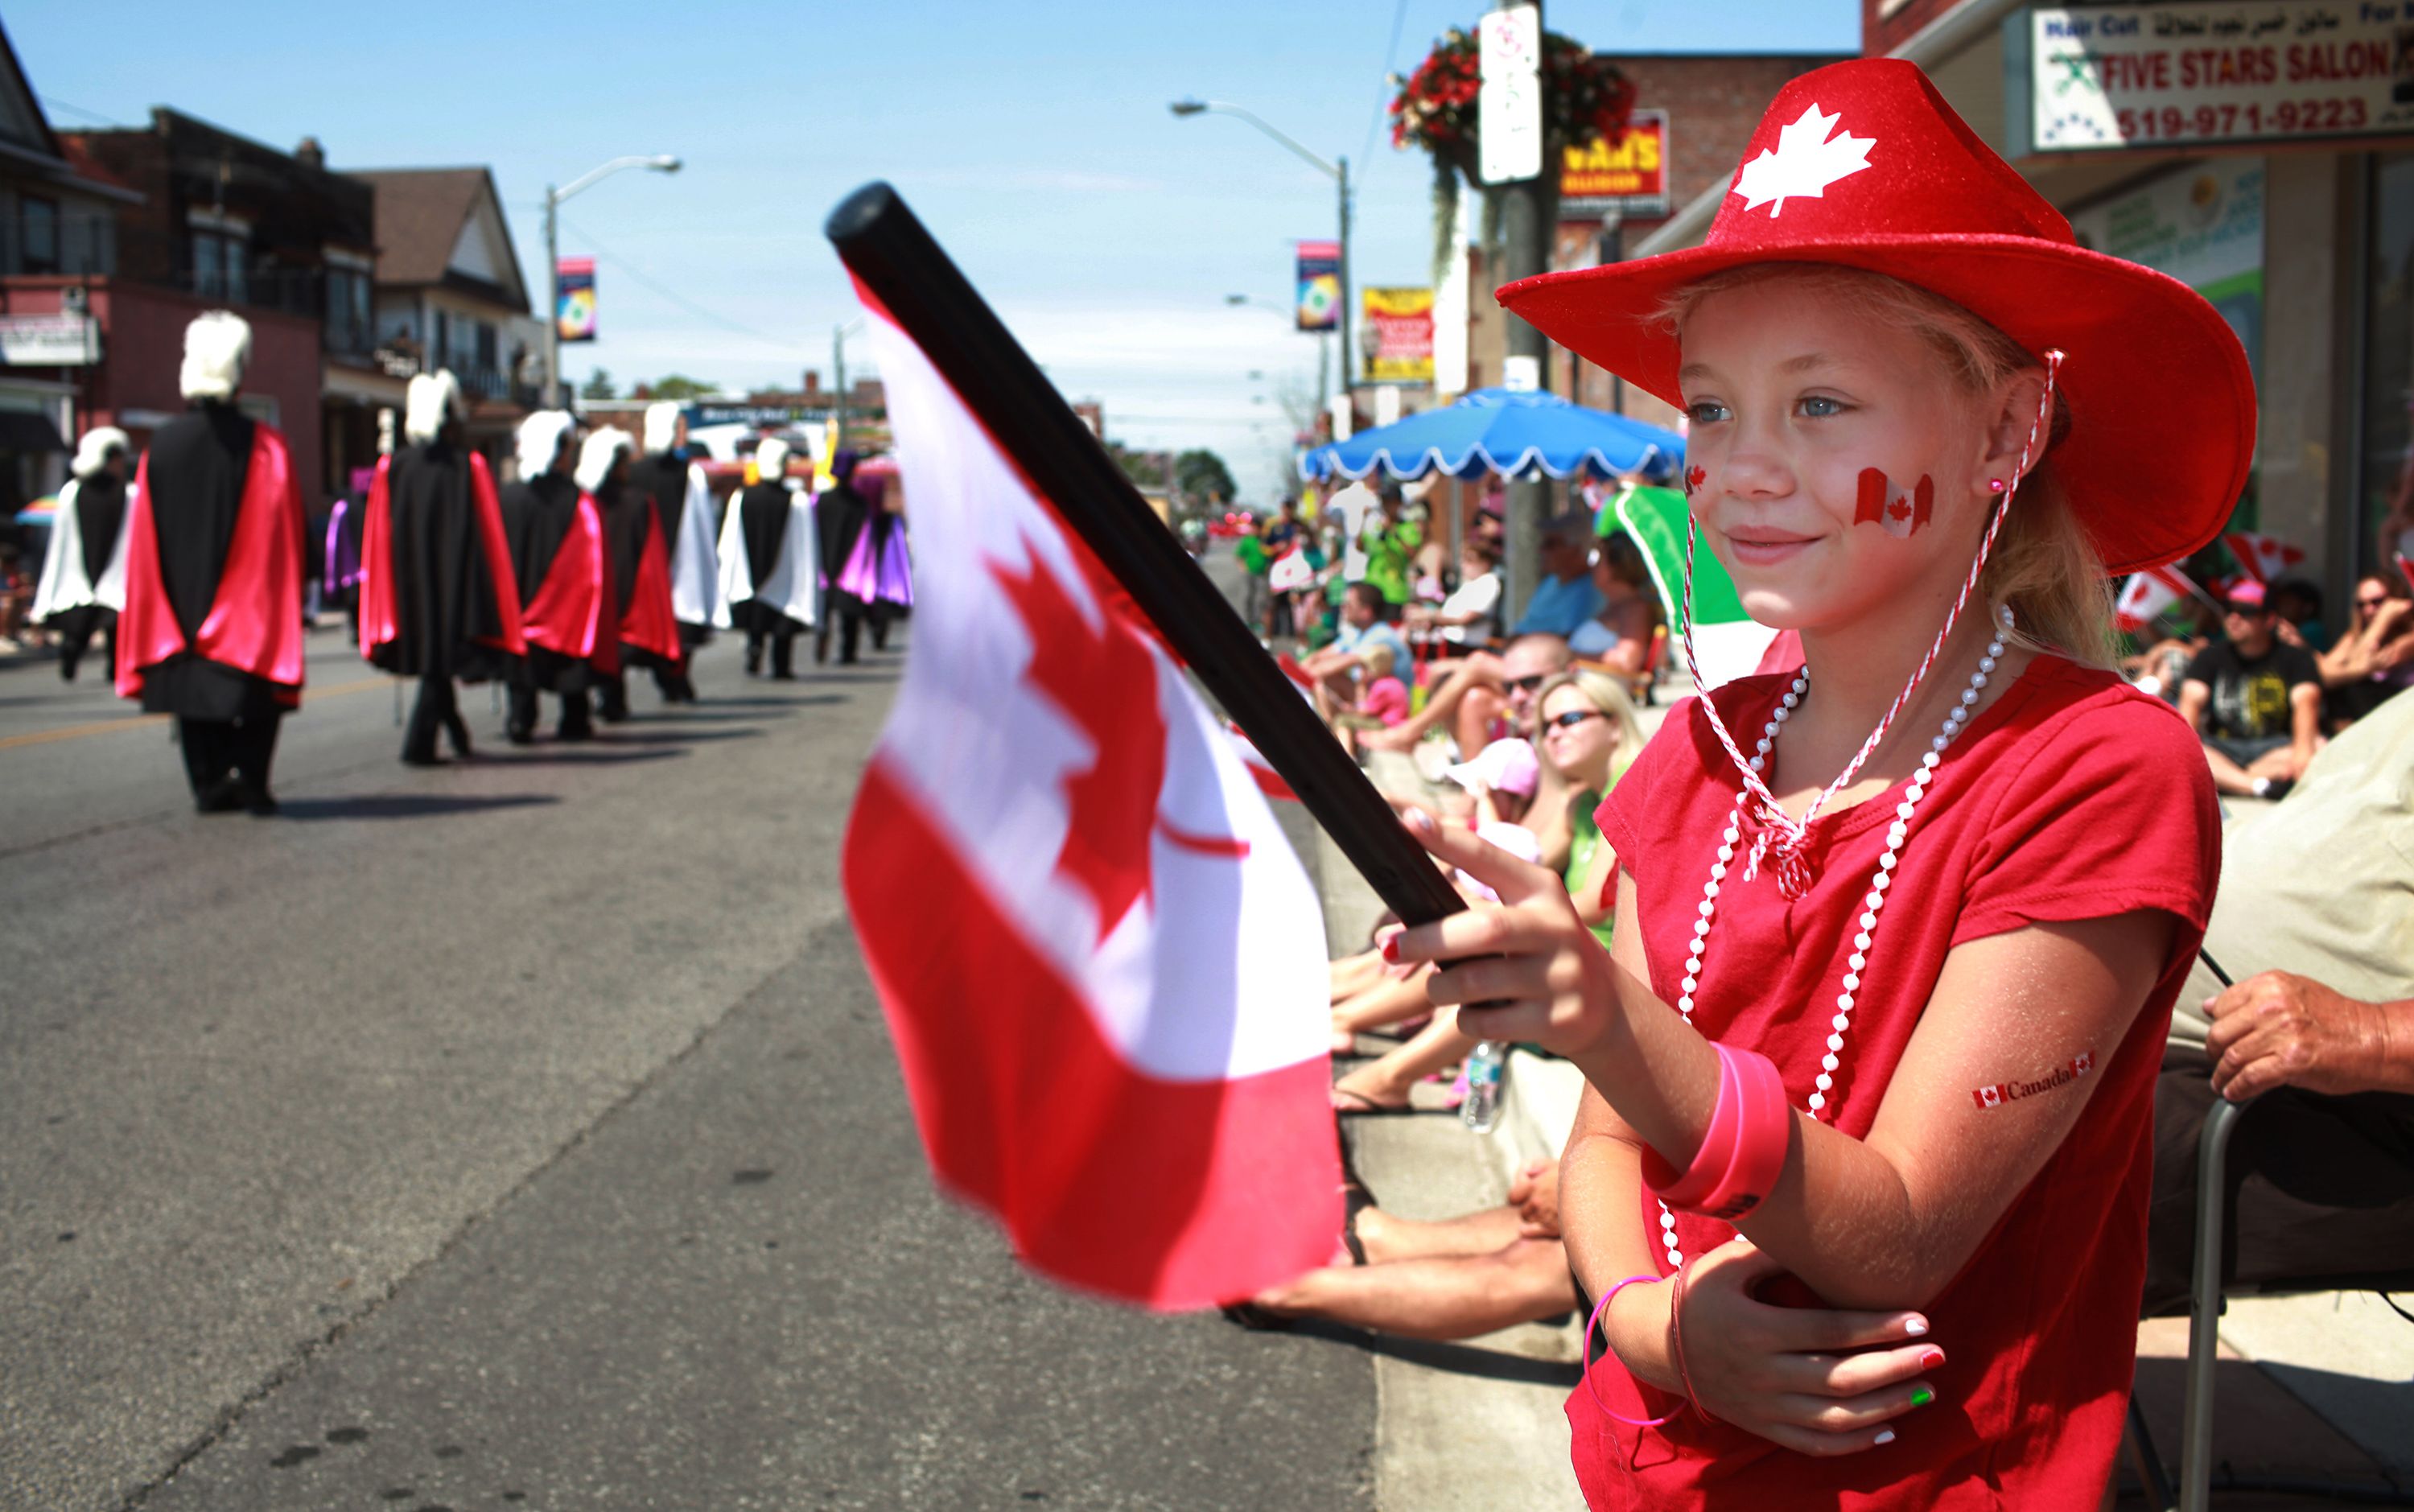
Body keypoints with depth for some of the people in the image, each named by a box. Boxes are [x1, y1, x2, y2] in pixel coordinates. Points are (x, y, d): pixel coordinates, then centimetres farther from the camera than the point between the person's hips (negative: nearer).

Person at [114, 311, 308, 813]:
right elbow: (283, 535, -8)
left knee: (192, 681, 11)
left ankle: (210, 783, 9)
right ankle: (251, 781, -1)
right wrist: (291, 592, 2)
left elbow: (145, 543, 3)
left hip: (180, 601, 3)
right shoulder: (264, 447, -11)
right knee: (254, 686, 7)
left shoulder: (160, 446, -2)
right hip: (247, 602, -2)